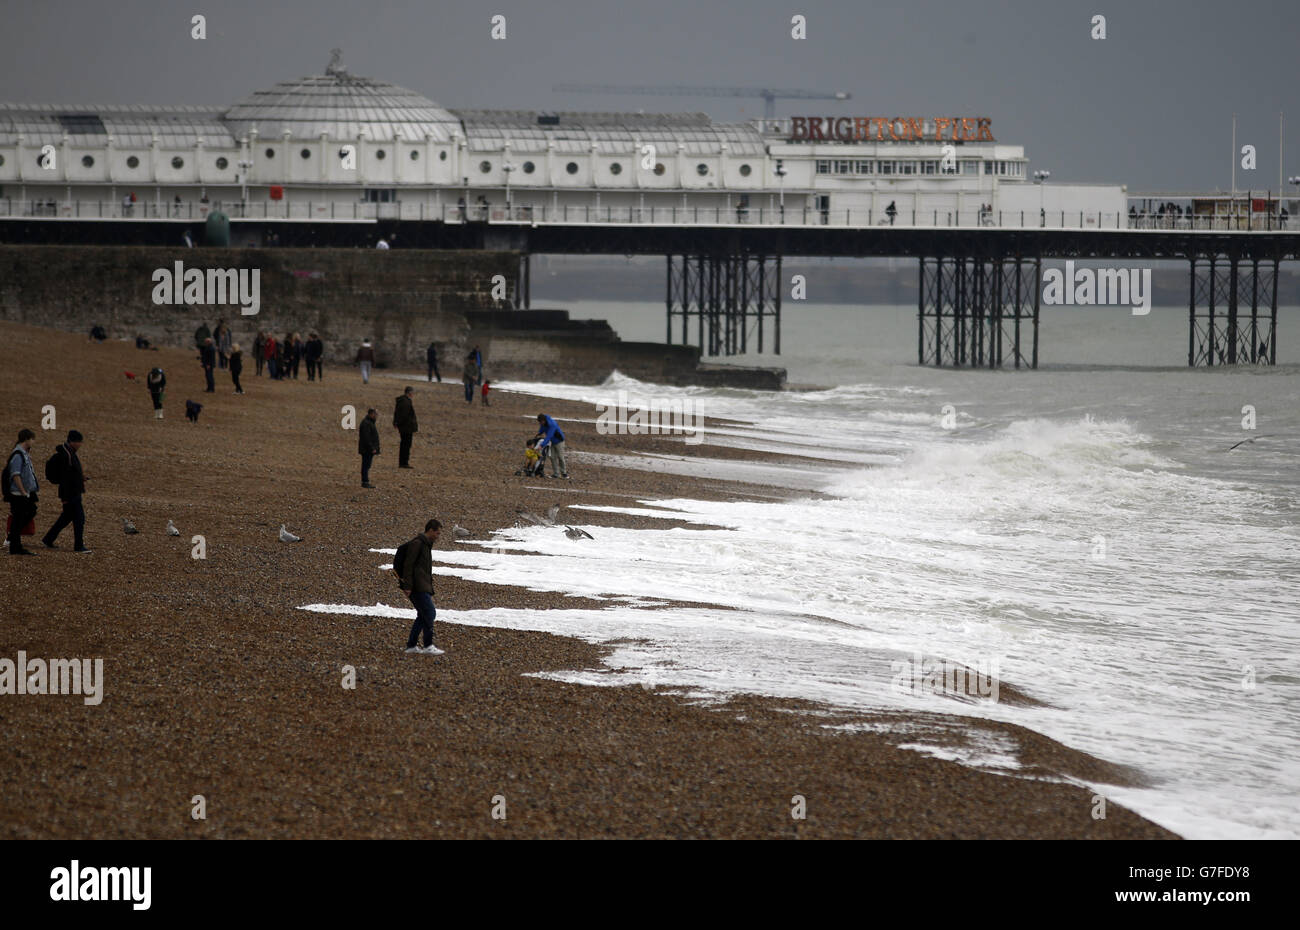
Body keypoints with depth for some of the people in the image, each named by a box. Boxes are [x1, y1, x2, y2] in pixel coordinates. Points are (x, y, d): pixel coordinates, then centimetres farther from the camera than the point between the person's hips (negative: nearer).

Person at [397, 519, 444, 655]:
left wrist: (430, 592, 27)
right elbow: (408, 565, -16)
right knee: (430, 612, -12)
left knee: (423, 615, 8)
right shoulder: (417, 543, -9)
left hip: (423, 587, 10)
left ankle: (411, 645, 10)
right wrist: (407, 586, -21)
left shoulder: (426, 545, 22)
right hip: (417, 586, -10)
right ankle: (428, 646, -12)